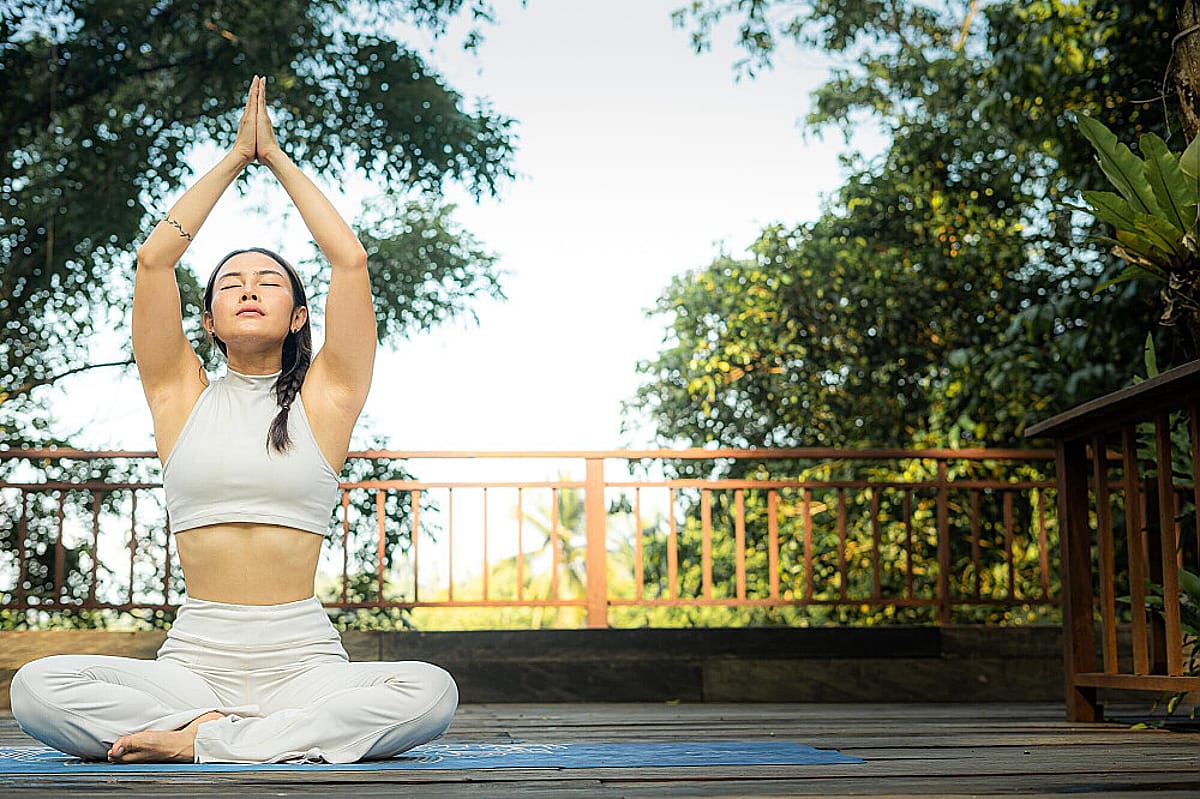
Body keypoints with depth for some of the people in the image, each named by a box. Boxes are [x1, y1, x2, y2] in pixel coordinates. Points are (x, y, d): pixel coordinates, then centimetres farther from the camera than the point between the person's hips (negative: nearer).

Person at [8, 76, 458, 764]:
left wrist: (277, 156, 12)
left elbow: (351, 260, 3)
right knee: (38, 688, -26)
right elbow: (154, 259, 5)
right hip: (194, 658, 0)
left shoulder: (324, 397, 10)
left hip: (303, 657, 0)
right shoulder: (182, 396, 12)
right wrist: (236, 157, 13)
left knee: (431, 692, -31)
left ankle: (199, 740, -24)